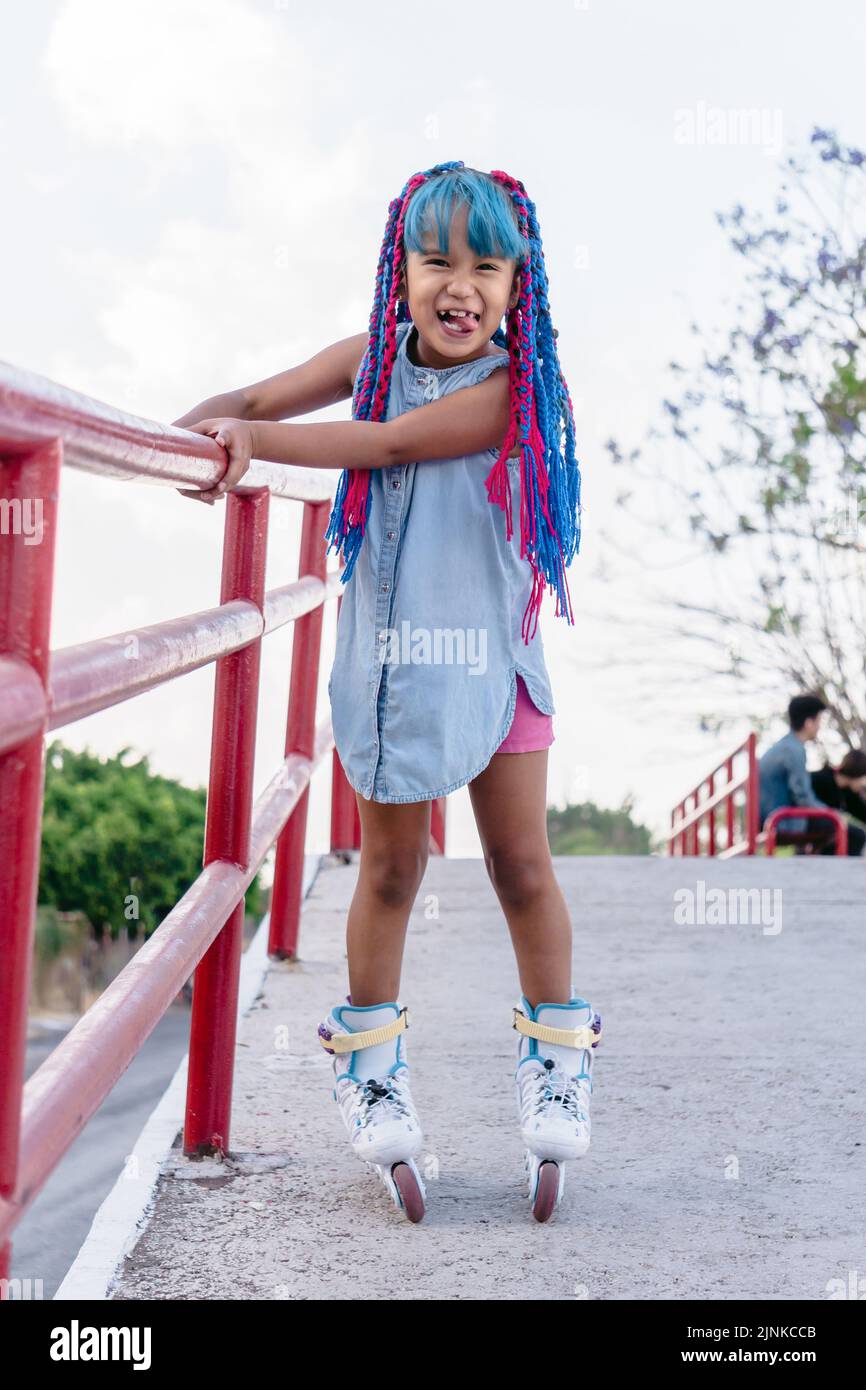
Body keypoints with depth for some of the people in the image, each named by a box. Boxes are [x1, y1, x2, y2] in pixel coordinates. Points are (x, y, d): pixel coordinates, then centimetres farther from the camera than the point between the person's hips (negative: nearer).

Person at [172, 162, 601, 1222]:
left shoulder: (518, 387, -13)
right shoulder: (375, 356, 2)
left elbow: (390, 443, -21)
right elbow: (254, 401, 4)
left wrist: (257, 439, -21)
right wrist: (206, 431, -18)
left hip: (494, 658, -2)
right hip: (386, 658, 2)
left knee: (522, 865, 4)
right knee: (390, 868, 8)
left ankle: (556, 1052, 23)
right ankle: (369, 1057, 24)